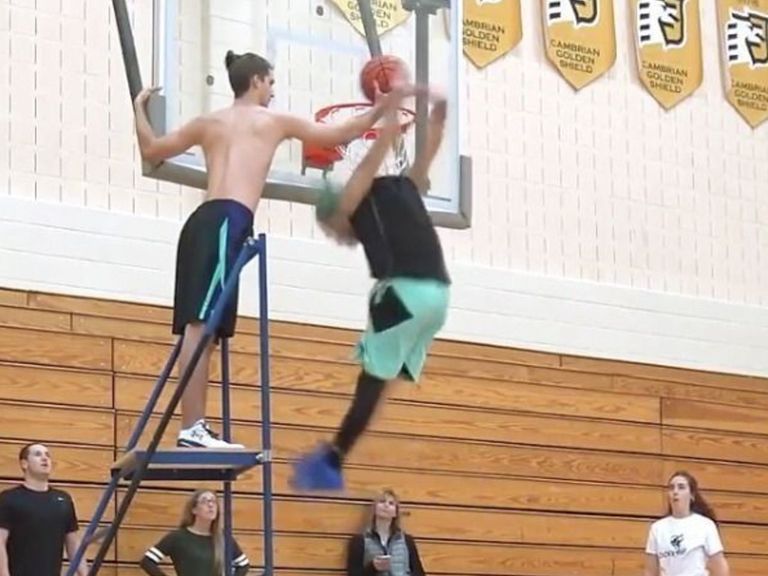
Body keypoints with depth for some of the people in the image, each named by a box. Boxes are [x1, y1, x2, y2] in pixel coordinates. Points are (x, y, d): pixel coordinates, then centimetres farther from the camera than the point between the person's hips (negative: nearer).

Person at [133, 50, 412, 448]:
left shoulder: (208, 123, 24)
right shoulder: (274, 121, 12)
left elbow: (151, 151, 31)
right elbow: (338, 135, 19)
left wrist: (139, 109, 46)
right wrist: (379, 110, 32)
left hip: (203, 222, 7)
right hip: (226, 221, -7)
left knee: (200, 327, 6)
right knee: (201, 325, -18)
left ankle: (194, 426, 2)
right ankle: (192, 428, -26)